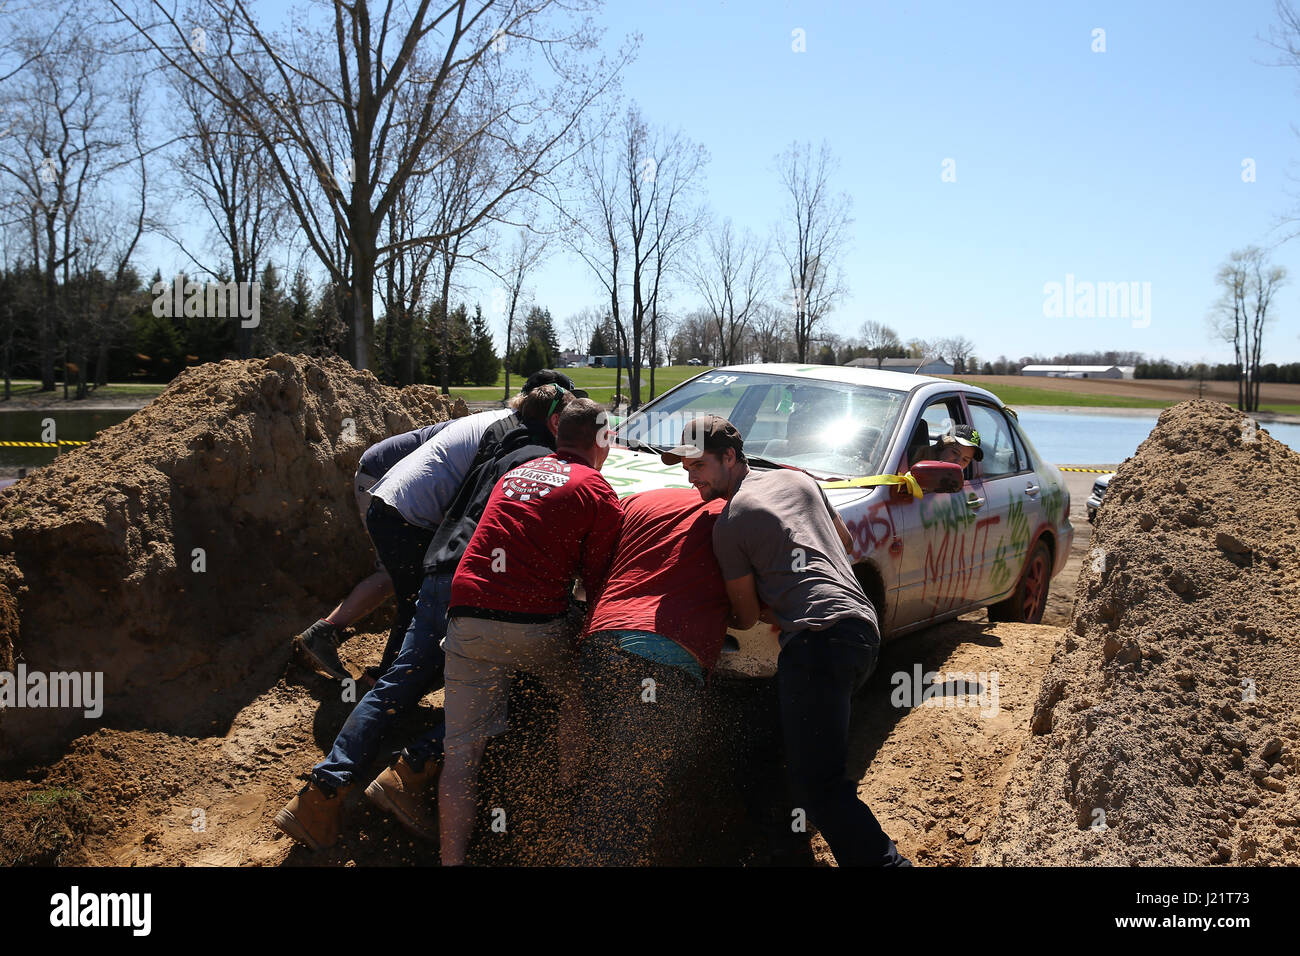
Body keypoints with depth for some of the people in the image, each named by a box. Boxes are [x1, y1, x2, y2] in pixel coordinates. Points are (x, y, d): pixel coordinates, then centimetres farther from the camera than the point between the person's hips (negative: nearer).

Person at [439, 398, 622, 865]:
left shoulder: (517, 470, 19)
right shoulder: (598, 494, 3)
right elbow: (599, 580, 4)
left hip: (468, 619, 4)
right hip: (538, 626, -3)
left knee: (463, 745, 5)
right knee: (577, 689, 26)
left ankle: (451, 858, 3)